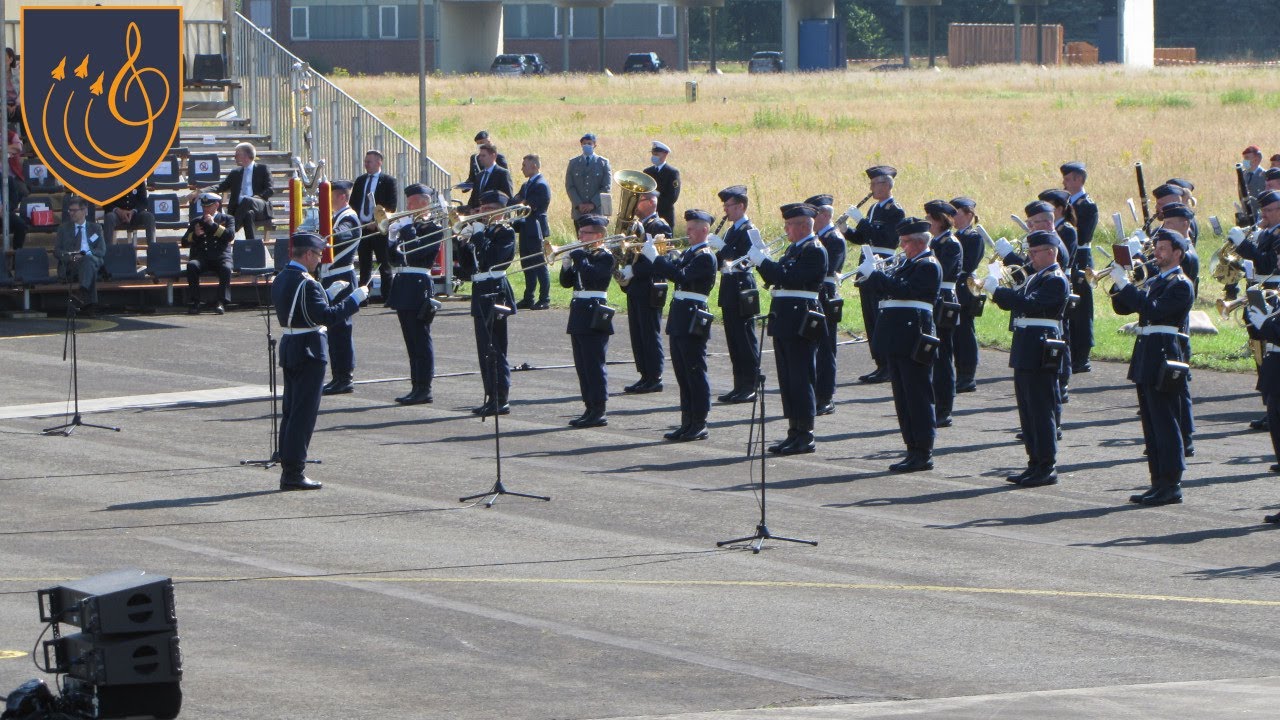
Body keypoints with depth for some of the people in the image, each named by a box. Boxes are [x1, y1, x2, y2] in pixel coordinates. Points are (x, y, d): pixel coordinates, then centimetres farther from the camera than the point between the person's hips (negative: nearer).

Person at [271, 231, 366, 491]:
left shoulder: (280, 280, 10)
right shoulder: (306, 283, -18)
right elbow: (327, 316, -23)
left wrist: (329, 293, 18)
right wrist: (355, 299, -15)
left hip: (289, 349, 9)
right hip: (309, 351, -9)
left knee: (290, 410, 13)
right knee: (304, 412, -6)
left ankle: (287, 469, 17)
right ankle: (294, 472, -5)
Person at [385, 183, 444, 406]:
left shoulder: (433, 229, -6)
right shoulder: (409, 226, 17)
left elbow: (416, 251, -22)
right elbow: (394, 259, 16)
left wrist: (406, 228, -14)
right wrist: (392, 237, 1)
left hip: (418, 286, -9)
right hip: (403, 286, 9)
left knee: (421, 341, -7)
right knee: (412, 343, 10)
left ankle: (424, 389, -5)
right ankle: (417, 388, 13)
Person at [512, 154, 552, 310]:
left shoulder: (541, 185, -13)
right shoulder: (526, 185, 18)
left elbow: (531, 206, -20)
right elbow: (514, 202, 11)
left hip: (536, 230, -9)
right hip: (526, 231, 9)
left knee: (540, 265, -5)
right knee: (527, 265, 11)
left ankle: (544, 300, -2)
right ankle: (528, 299, 16)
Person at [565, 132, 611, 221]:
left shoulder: (603, 162, 6)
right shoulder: (573, 163, 11)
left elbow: (606, 187, -1)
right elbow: (569, 186, 5)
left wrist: (593, 204, -10)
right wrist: (579, 204, -9)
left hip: (597, 211, -1)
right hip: (579, 212, 1)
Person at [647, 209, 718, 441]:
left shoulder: (706, 256, -12)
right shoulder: (688, 253, 17)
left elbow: (681, 275, -24)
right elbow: (669, 272, 13)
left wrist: (655, 258, -22)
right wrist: (652, 255, -1)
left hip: (693, 319, -9)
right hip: (679, 318, 9)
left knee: (695, 373, -5)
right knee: (683, 374, 11)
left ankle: (699, 424, -2)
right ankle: (687, 423, 16)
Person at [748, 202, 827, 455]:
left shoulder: (814, 251, -12)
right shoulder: (795, 248, 19)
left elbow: (790, 278, -22)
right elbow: (778, 278, 16)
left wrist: (762, 261, -18)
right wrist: (761, 260, 2)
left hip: (800, 324, -10)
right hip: (785, 322, 10)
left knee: (801, 379, -7)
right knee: (788, 379, 11)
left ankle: (805, 436, -3)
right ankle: (794, 433, 16)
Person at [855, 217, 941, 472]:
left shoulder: (928, 266, -8)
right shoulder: (908, 263, 20)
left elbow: (904, 289, -22)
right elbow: (884, 290, 16)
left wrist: (873, 274, -18)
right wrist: (871, 273, -2)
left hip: (913, 340, -9)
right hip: (897, 341, 9)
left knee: (918, 397, -6)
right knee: (904, 398, 11)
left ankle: (923, 454, -4)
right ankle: (914, 450, 15)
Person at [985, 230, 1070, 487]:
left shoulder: (1056, 280, -12)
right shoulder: (1035, 277, 19)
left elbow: (1030, 304, -23)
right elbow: (1017, 301, 15)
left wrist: (996, 289, -21)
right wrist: (994, 289, -3)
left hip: (1041, 349, -10)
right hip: (1024, 350, 10)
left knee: (1041, 409, -7)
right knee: (1028, 409, 11)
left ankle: (1047, 468, -5)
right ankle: (1035, 464, 17)